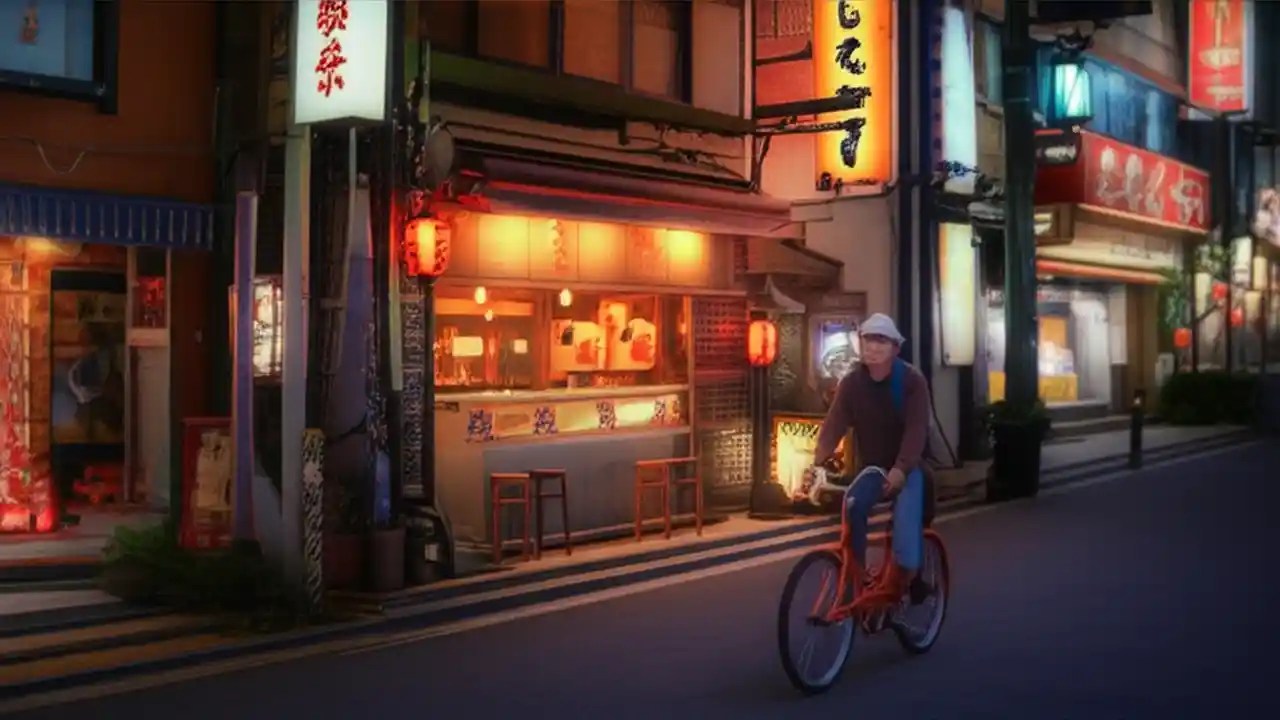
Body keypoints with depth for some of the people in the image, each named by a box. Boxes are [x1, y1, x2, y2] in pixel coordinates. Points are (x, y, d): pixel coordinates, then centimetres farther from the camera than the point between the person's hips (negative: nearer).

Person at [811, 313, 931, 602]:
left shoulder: (912, 381, -15)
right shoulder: (851, 383, -6)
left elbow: (917, 429, -24)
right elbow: (834, 424, -15)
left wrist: (900, 468, -38)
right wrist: (817, 462, -33)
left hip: (906, 468, -3)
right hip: (872, 466, 3)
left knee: (907, 519, -28)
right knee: (849, 509, -22)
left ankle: (903, 577, -15)